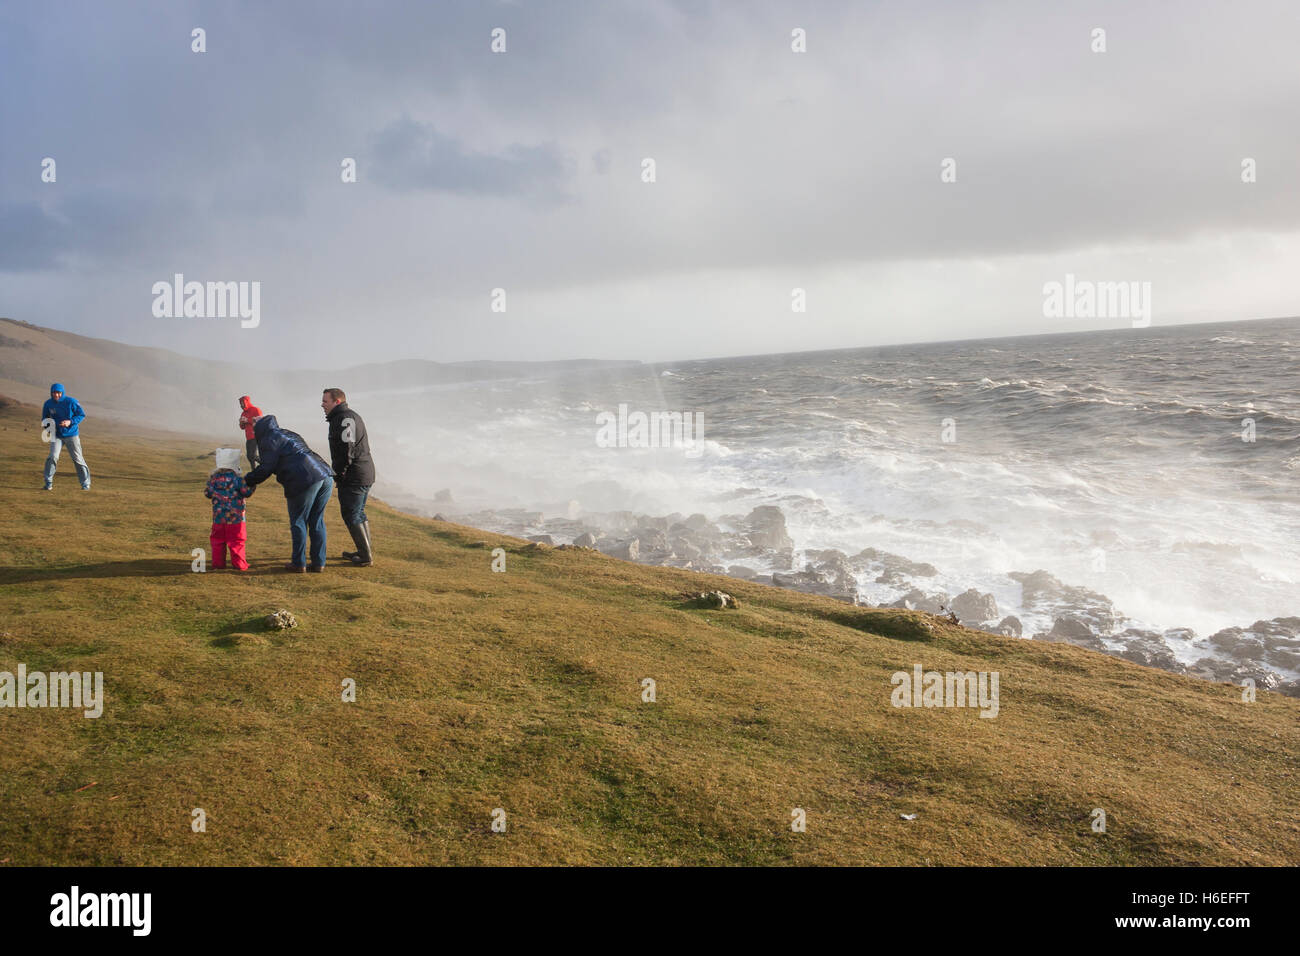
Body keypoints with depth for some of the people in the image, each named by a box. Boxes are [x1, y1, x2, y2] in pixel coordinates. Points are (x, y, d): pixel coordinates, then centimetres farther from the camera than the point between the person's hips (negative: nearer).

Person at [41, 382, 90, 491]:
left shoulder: (71, 402, -12)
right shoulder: (48, 403, -3)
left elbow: (82, 415, -6)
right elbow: (45, 417, 12)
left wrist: (70, 422, -21)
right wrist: (45, 427, -7)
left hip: (71, 434, -2)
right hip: (56, 435, 2)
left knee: (78, 459, 2)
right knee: (53, 457, -14)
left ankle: (85, 483, 13)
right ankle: (48, 482, -1)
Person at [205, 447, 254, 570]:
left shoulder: (214, 478, 2)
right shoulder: (237, 478, -11)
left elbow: (208, 493, 9)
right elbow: (246, 492, -9)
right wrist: (251, 483, 7)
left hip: (218, 517, 4)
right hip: (235, 517, -4)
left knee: (218, 540, 13)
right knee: (236, 541, 3)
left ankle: (218, 563, 15)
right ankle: (239, 564, 4)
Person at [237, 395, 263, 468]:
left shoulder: (256, 410, -4)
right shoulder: (243, 413, 19)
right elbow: (242, 427, 24)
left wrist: (247, 420, -17)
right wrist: (241, 423, 1)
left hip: (255, 437, -8)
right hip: (248, 438, 8)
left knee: (252, 455, -18)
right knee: (249, 456, 7)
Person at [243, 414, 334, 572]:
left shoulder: (269, 440, 6)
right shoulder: (291, 435, 31)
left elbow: (266, 468, -1)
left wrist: (247, 480, 14)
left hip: (306, 480, -8)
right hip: (326, 476, 8)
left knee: (298, 521, 6)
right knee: (316, 521, 14)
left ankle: (299, 563, 11)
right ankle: (319, 562, 15)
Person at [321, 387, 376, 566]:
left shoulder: (345, 417, -14)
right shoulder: (352, 416, 19)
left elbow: (348, 449, -23)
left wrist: (339, 474, -14)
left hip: (353, 476, -10)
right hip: (366, 473, 10)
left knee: (351, 515, -3)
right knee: (358, 513, 19)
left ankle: (366, 556, 1)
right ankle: (366, 551, 27)